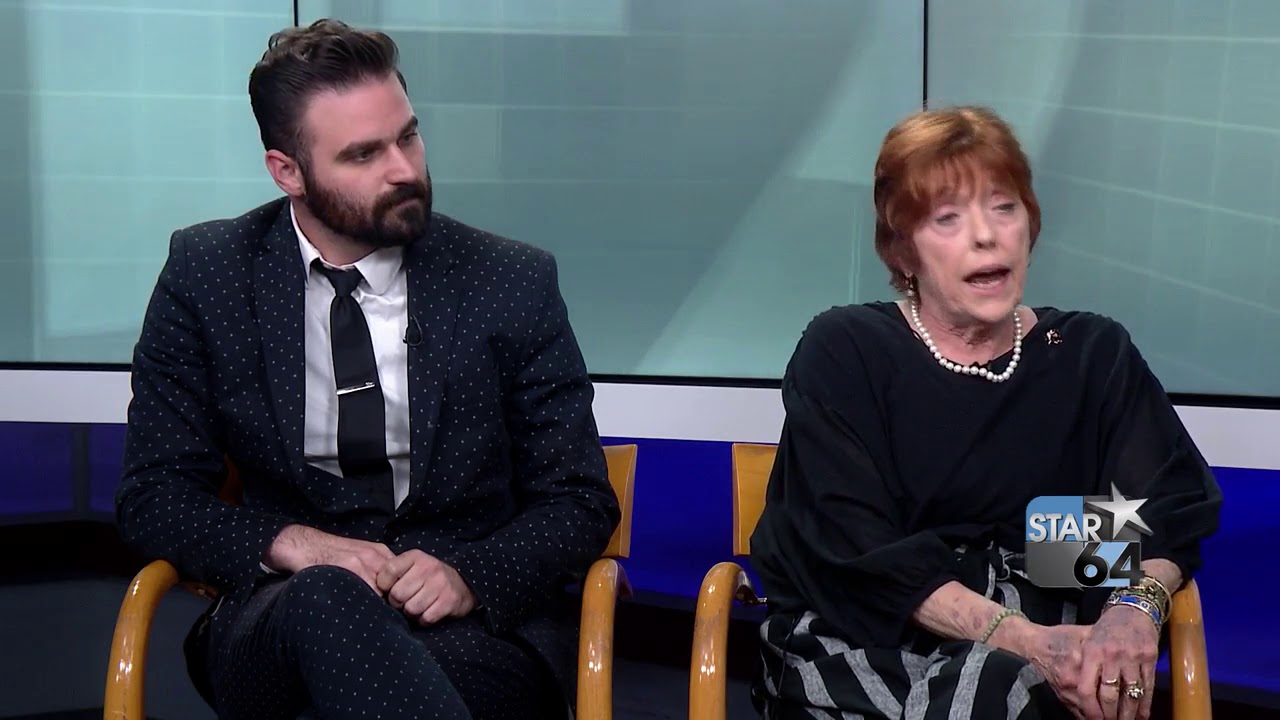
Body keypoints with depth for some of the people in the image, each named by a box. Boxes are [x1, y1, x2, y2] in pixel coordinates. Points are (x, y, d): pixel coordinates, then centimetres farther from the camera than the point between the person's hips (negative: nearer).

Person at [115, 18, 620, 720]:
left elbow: (580, 503, 5)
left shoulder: (514, 284, 1)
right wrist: (288, 543, -16)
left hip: (478, 623, -1)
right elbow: (154, 498, 4)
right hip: (276, 620, 1)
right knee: (322, 600, -35)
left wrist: (474, 577, -16)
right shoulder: (206, 276, 3)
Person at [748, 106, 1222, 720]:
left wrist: (1137, 606, -24)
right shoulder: (843, 353, 1)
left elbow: (1170, 505, 0)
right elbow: (858, 552, -9)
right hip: (863, 644, -2)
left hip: (1045, 644, 2)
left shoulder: (1094, 354, 11)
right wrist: (1023, 640, -21)